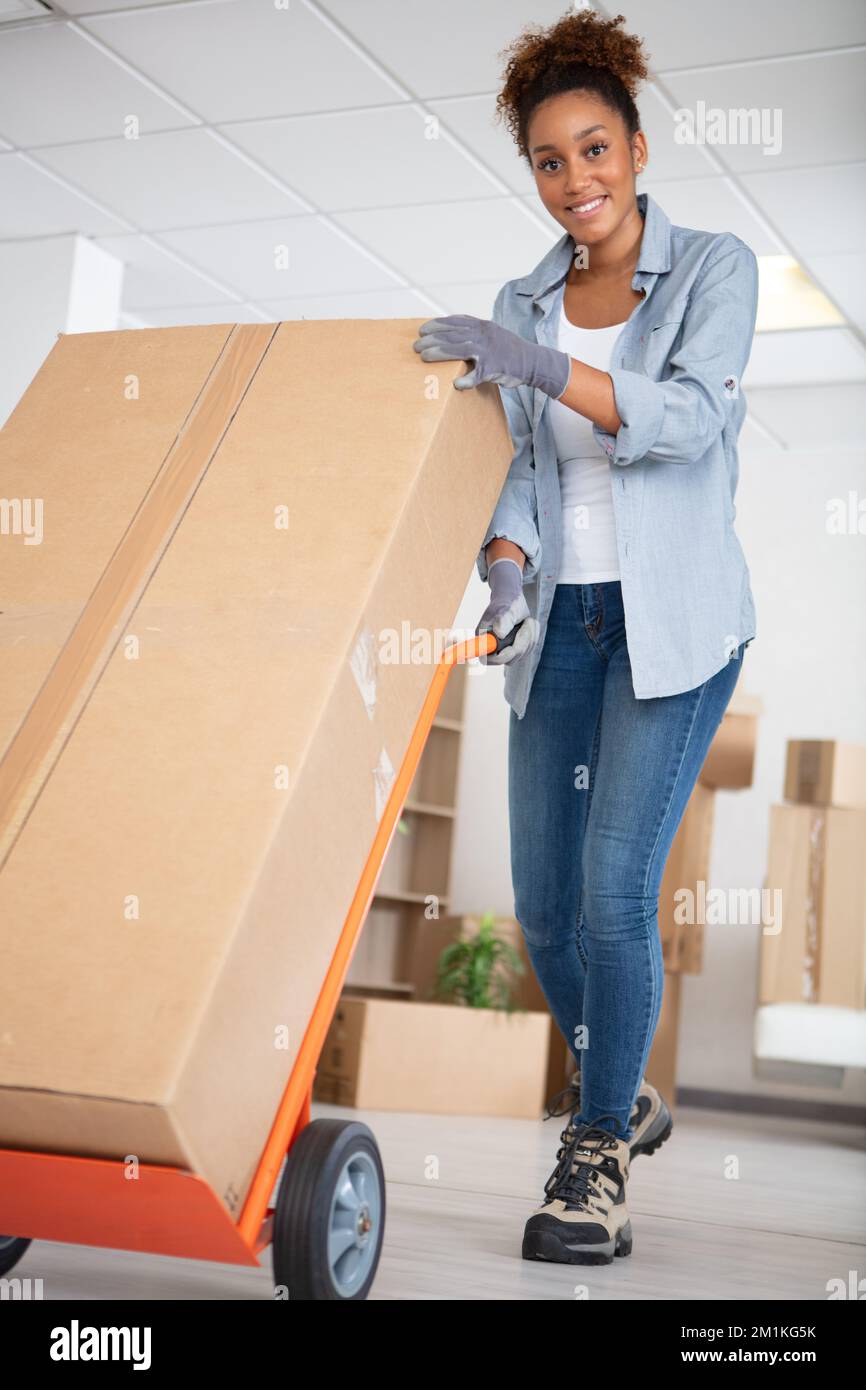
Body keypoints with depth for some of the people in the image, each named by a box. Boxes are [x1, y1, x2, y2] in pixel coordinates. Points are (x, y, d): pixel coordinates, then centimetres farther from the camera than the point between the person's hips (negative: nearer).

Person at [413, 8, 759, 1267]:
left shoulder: (715, 268, -4)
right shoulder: (523, 305, 8)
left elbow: (689, 419, -19)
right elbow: (517, 462, 1)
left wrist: (535, 363, -30)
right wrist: (505, 573, -19)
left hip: (676, 620, -5)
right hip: (562, 623, 5)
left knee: (615, 890, -15)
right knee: (543, 908, 6)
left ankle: (596, 1161, 2)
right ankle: (626, 1094, 32)